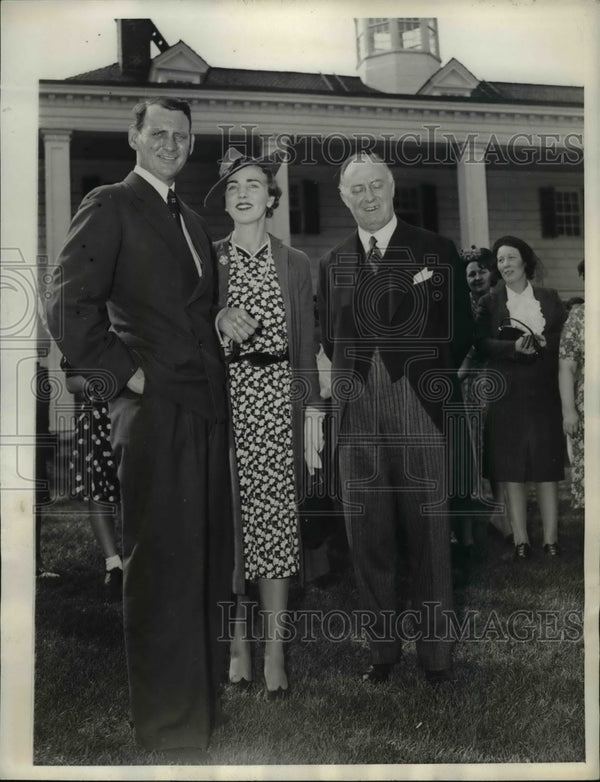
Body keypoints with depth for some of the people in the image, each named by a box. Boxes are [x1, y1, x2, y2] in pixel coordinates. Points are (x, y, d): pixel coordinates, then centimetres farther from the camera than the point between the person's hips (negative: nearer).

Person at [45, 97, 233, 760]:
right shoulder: (109, 206, -3)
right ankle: (170, 728, 14)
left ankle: (205, 700, 27)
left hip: (204, 407, 8)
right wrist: (127, 377, -12)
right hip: (154, 408, -7)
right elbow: (68, 309, -12)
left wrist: (215, 378, 11)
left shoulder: (192, 221, 21)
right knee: (163, 567, -1)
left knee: (207, 562, 12)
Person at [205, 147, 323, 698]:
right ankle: (238, 642, 15)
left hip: (277, 400, 1)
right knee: (227, 521, 1)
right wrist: (218, 321, -15)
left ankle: (275, 648, 8)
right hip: (221, 399, 0)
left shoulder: (295, 264, 11)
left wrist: (313, 414, 3)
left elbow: (306, 347, 10)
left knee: (276, 520, -1)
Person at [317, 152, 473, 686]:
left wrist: (432, 377, -1)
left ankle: (437, 653, 16)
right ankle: (382, 649, 21)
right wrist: (352, 381, 4)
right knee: (368, 541, 7)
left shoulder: (436, 251, 5)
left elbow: (463, 329, 6)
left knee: (429, 537, 3)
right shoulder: (333, 263, 14)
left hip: (420, 412, -2)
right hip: (358, 419, 3)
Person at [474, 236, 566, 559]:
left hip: (544, 393, 1)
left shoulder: (549, 298, 13)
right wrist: (515, 347, -20)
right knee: (510, 470, -2)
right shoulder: (489, 302, 8)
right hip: (506, 395, -1)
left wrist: (541, 343, -10)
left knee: (547, 468, 1)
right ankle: (520, 540, 5)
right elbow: (483, 343, -5)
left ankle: (551, 538, 8)